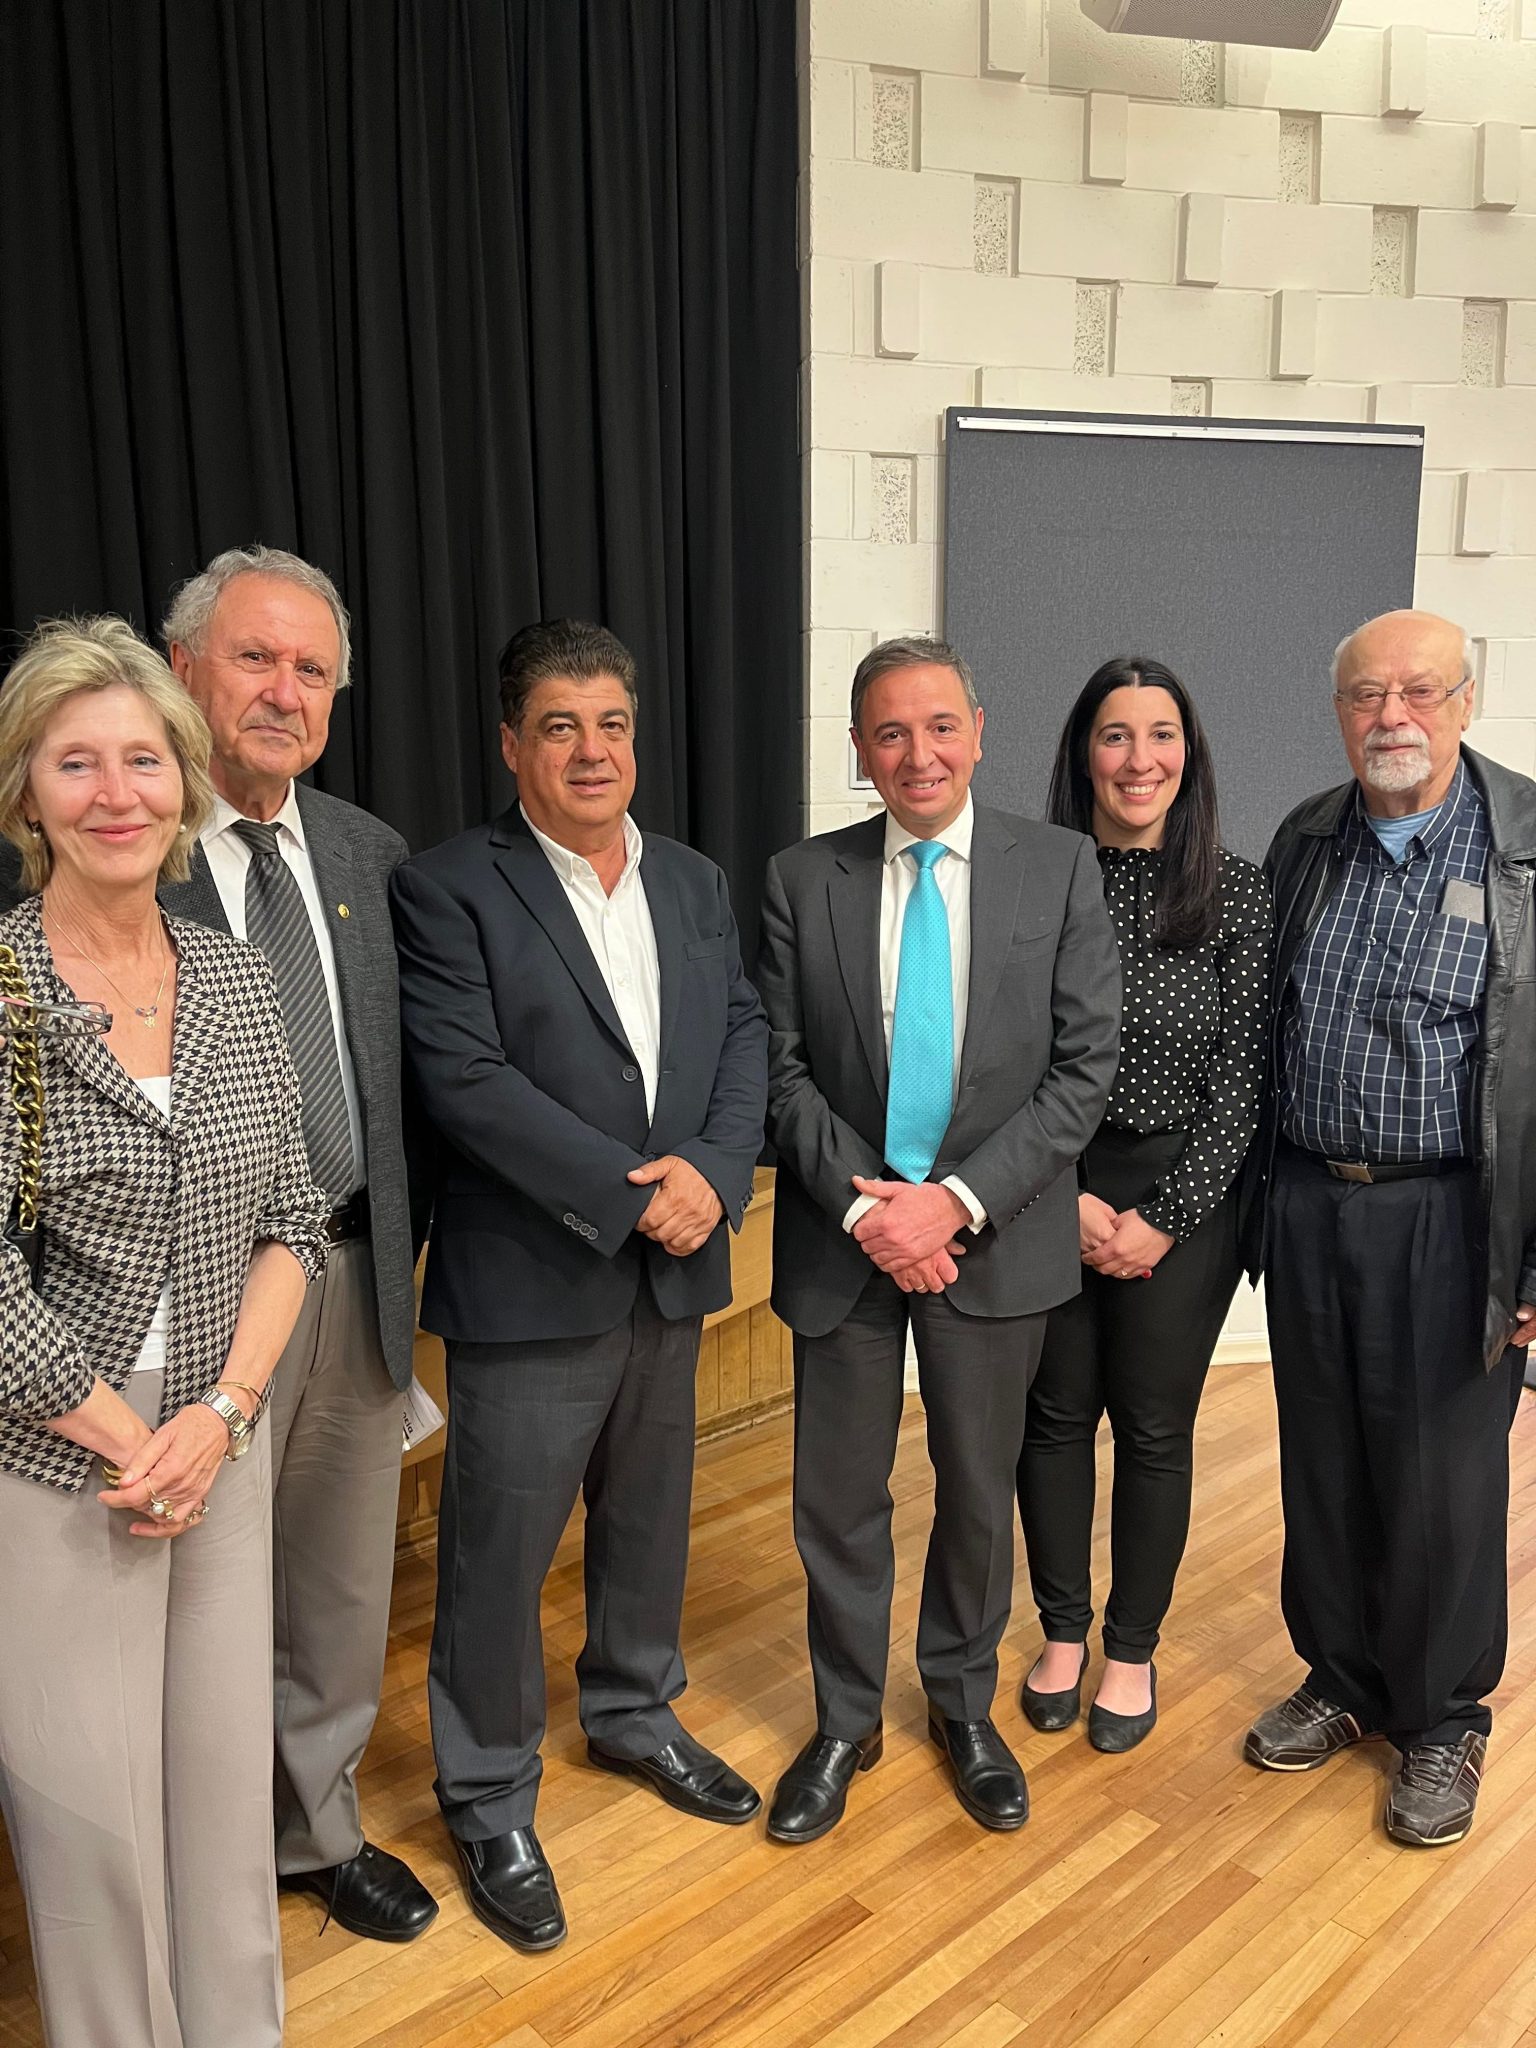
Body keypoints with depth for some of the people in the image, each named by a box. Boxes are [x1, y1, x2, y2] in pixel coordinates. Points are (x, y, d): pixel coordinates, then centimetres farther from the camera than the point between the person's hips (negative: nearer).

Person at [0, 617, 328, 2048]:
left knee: (228, 1797, 15)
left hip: (221, 1450, 4)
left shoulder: (237, 981, 3)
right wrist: (124, 1441, -10)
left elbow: (290, 1218, 5)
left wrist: (224, 1410, -7)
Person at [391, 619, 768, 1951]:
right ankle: (490, 1801, 28)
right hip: (531, 1281, -5)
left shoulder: (695, 884, 9)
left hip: (673, 1270, 6)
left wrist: (713, 1173, -14)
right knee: (500, 1550, 7)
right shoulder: (448, 891, -9)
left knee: (650, 1515, 21)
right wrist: (626, 1192, -20)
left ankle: (633, 1713, 45)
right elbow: (464, 1078, -18)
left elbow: (745, 1039, 4)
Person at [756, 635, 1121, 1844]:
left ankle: (965, 1702, 40)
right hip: (844, 1235, 1)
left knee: (980, 1489, 16)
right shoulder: (803, 881, 0)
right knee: (840, 1496, 11)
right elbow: (784, 1068, -1)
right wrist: (860, 1203, -14)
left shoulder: (1060, 868, -3)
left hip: (995, 1235, 0)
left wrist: (957, 1200, -15)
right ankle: (845, 1722, 34)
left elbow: (1085, 1065, -7)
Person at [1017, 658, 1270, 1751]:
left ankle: (1132, 1648, 31)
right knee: (1056, 1413, 12)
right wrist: (1064, 1195, -10)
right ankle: (1063, 1631, 33)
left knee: (1155, 1427, 10)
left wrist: (1164, 1217, -9)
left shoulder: (1238, 891, -4)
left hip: (1185, 1197, 0)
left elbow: (1243, 1073, -5)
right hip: (1051, 1189, 1)